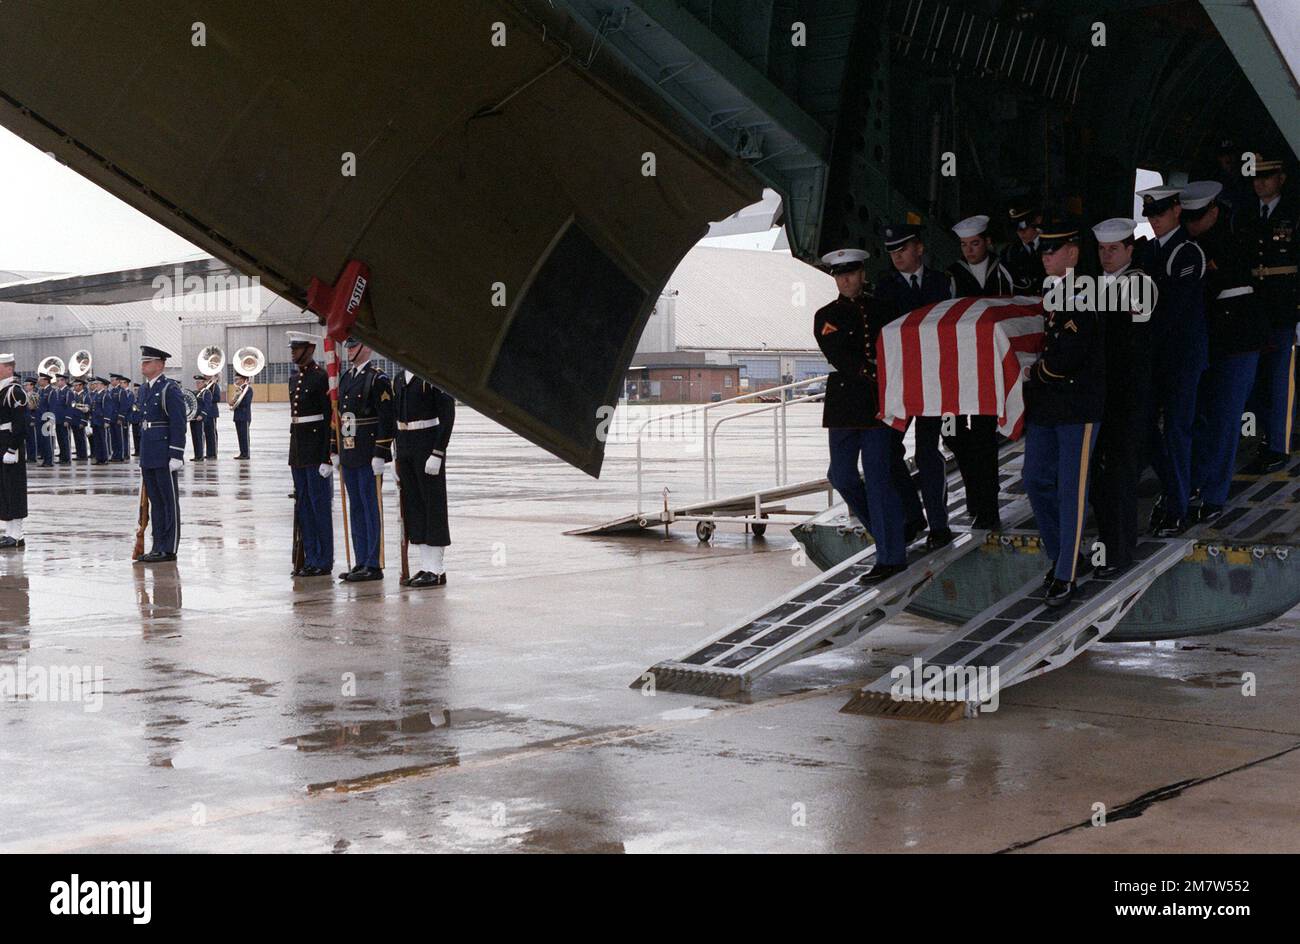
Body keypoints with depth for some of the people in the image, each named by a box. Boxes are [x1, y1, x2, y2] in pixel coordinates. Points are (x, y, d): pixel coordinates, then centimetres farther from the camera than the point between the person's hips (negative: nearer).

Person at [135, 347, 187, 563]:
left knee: (170, 501, -1)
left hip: (164, 456, -8)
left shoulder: (170, 389, -11)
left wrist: (176, 456, -19)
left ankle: (169, 549, 2)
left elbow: (178, 424, -15)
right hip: (148, 456, 8)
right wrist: (142, 454, 19)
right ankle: (158, 547, 17)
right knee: (155, 502, 12)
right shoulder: (144, 389, 15)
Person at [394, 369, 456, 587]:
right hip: (405, 449, 8)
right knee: (413, 504, 9)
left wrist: (437, 453, -19)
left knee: (433, 504, -2)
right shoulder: (401, 377, 13)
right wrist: (396, 455, 14)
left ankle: (436, 570, 2)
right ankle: (426, 566, 17)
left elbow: (447, 415, -15)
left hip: (428, 447, -8)